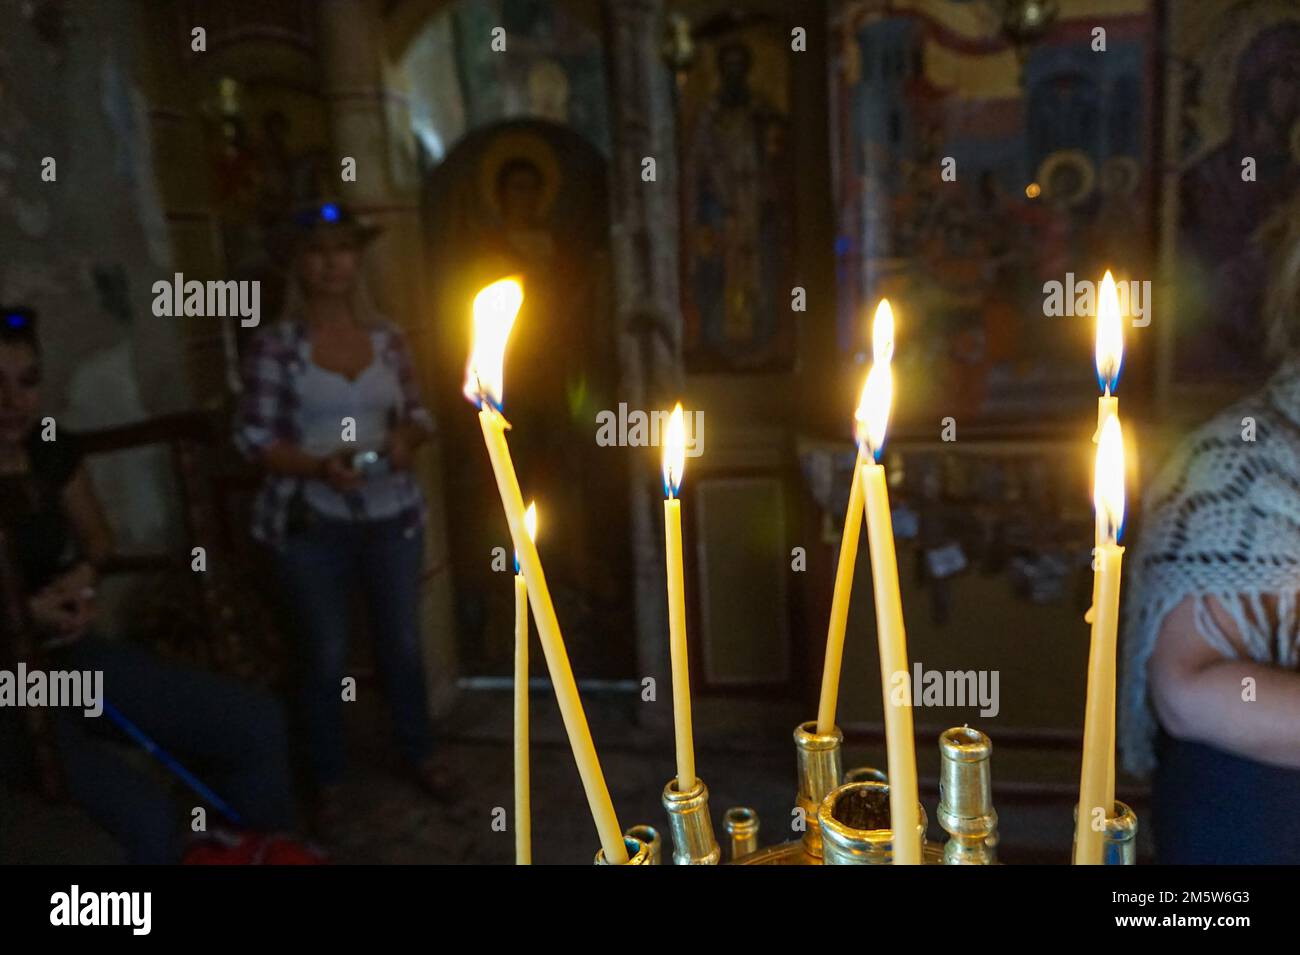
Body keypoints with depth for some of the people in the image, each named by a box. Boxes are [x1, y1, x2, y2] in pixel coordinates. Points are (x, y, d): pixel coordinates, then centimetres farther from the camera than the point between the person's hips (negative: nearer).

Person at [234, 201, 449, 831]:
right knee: (324, 657, 7)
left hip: (392, 516, 3)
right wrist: (317, 466, -23)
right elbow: (253, 437, -8)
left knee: (402, 644, 14)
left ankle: (420, 755, 36)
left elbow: (419, 413, 10)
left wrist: (408, 437, -12)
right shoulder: (276, 344, -7)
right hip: (312, 524, -3)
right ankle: (327, 782, 27)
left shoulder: (387, 338, 3)